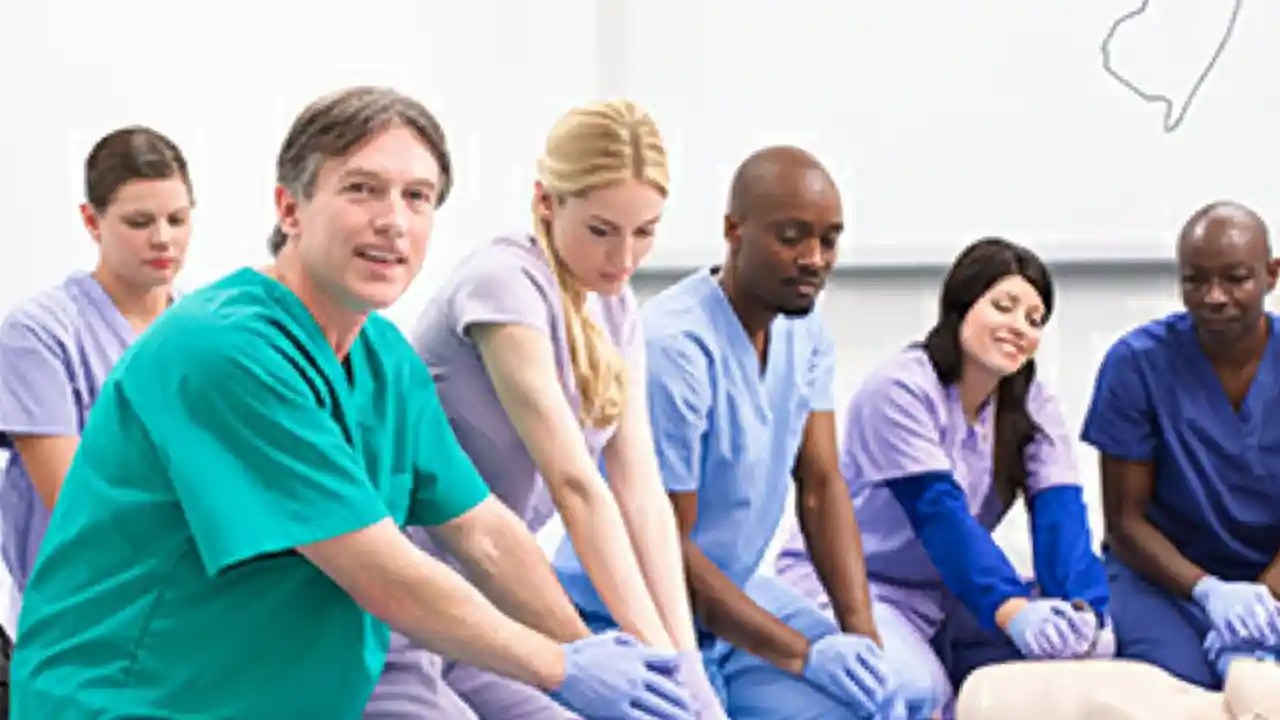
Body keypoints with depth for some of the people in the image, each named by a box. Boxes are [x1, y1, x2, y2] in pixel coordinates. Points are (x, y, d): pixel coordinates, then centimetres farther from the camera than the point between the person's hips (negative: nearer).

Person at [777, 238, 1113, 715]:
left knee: (1085, 649, -16)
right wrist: (1013, 611, -44)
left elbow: (1060, 513, -14)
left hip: (948, 596, 6)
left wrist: (1079, 607, -35)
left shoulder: (1033, 405, 0)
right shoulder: (899, 389, -18)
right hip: (850, 582, -6)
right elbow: (938, 513, -30)